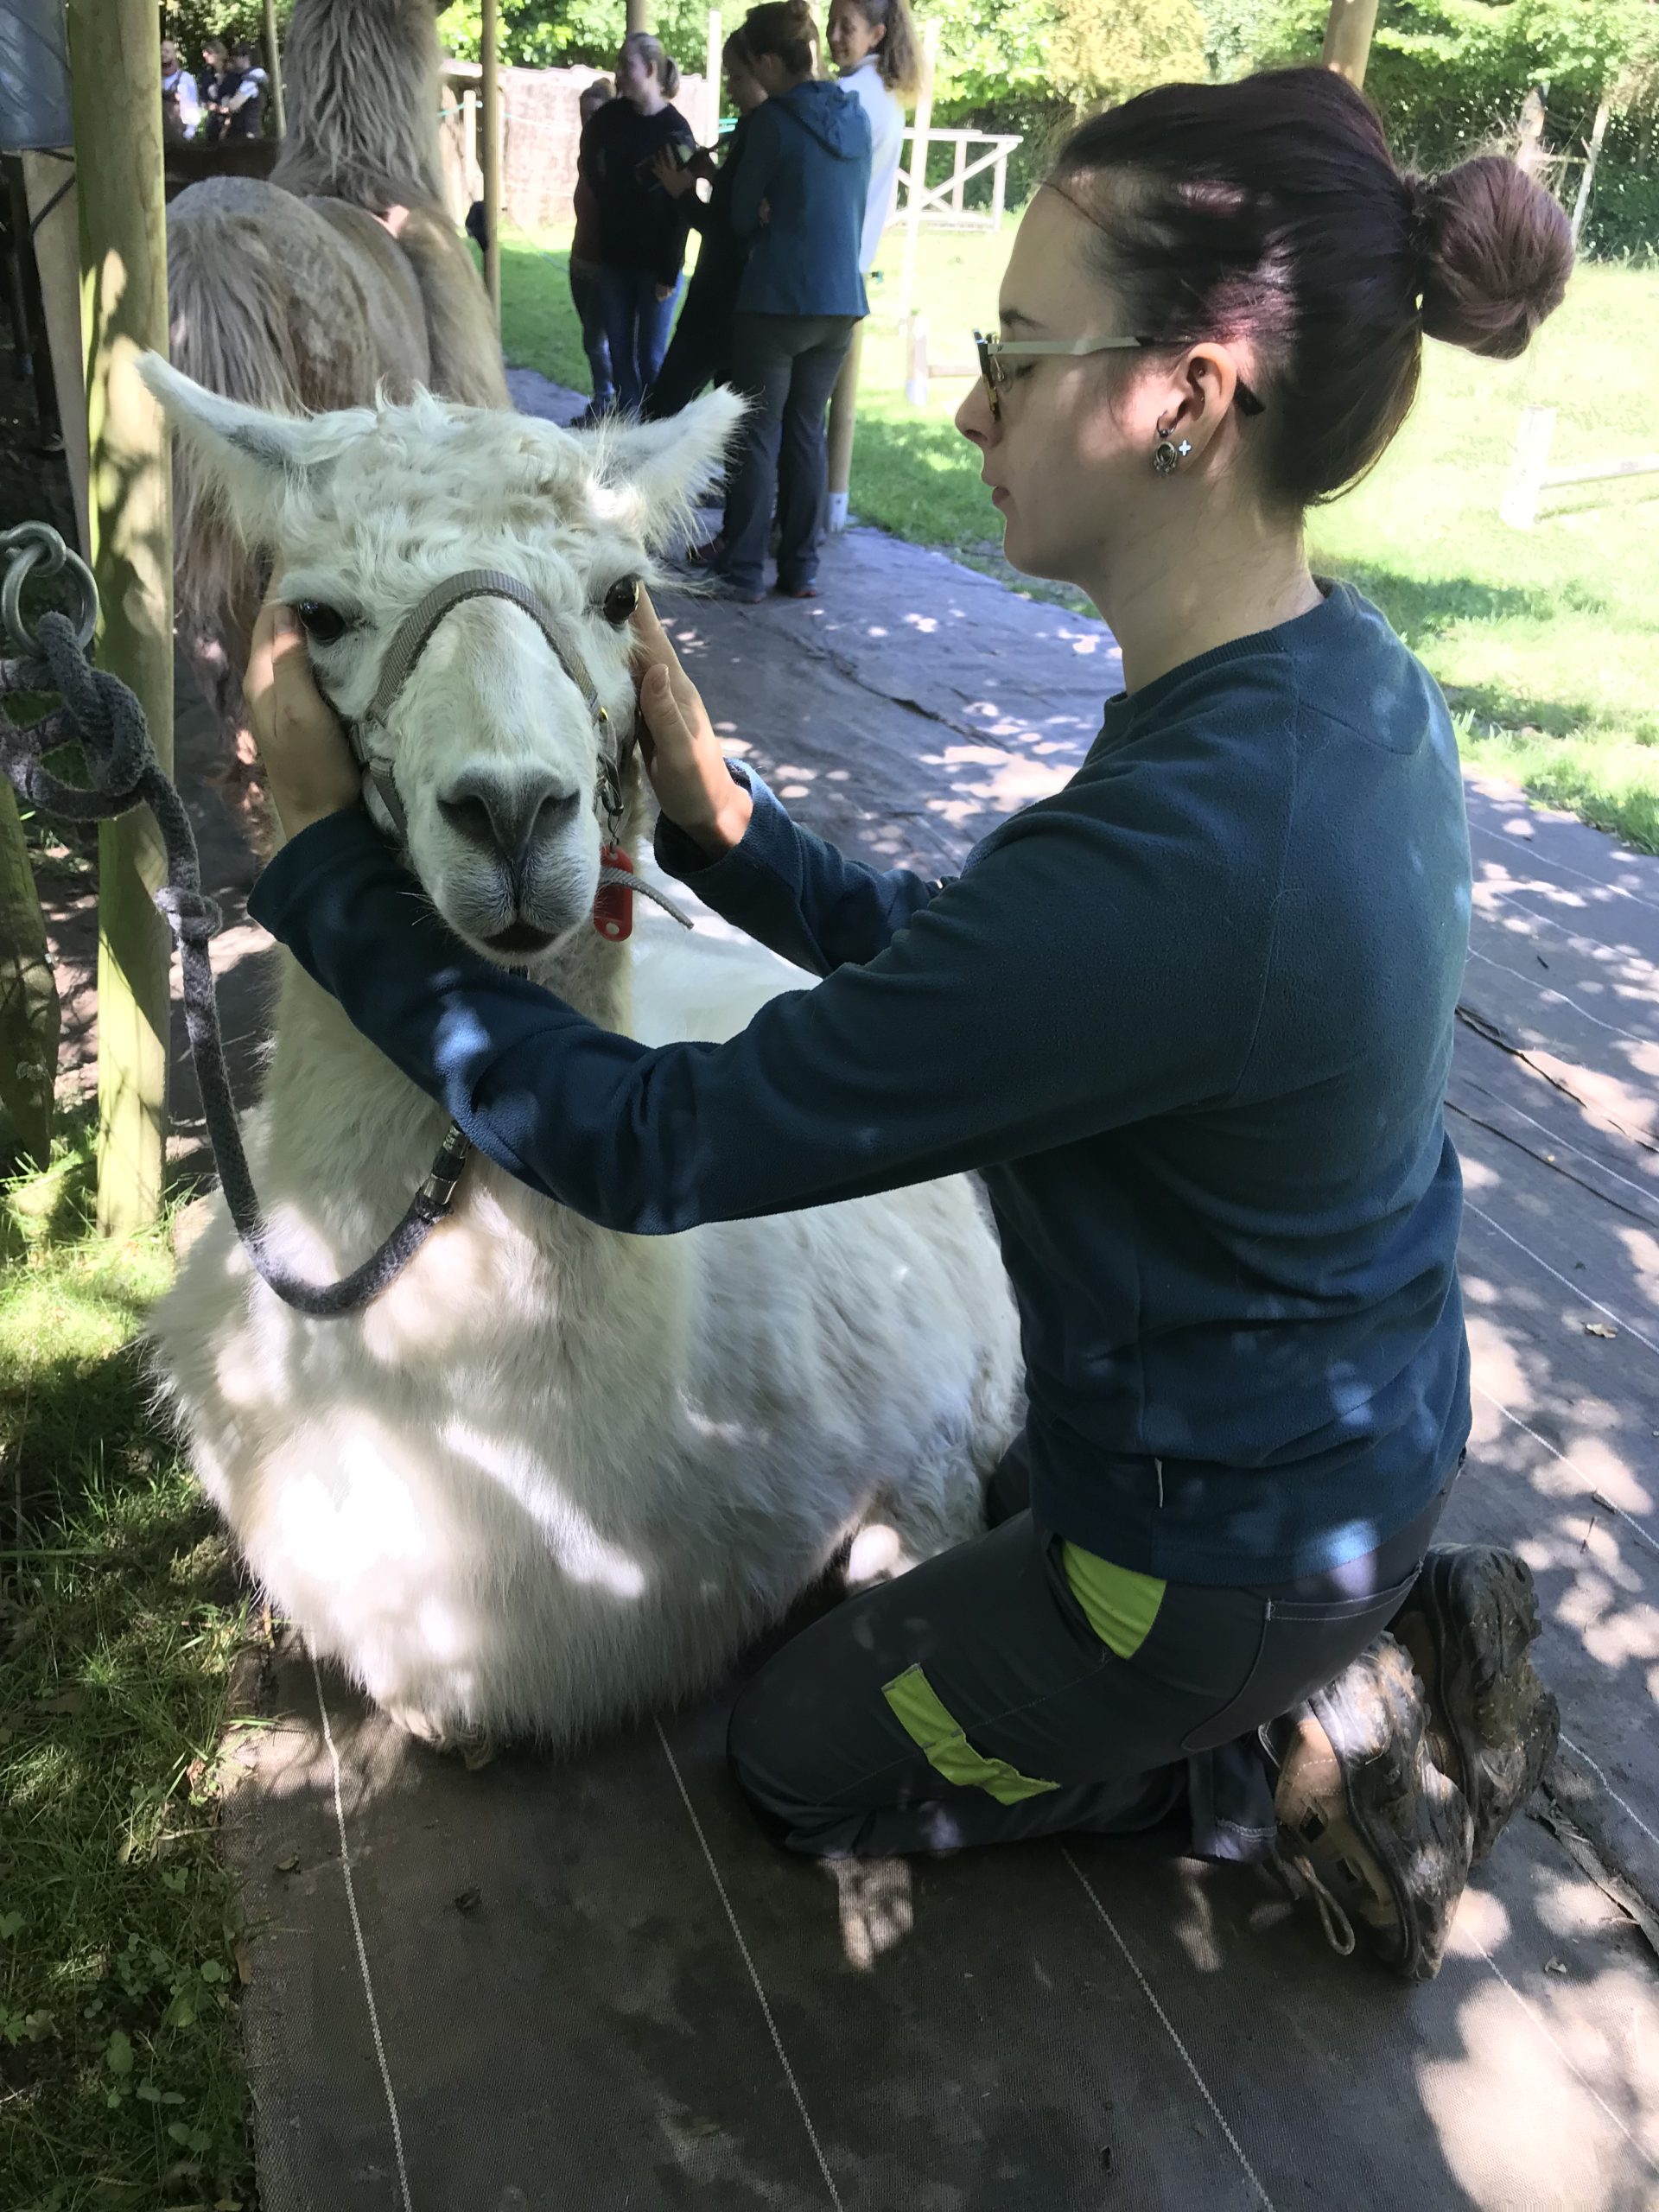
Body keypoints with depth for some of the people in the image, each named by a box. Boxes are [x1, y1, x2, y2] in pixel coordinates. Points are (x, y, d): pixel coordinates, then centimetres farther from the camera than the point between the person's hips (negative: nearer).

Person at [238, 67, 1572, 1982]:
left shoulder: (1175, 857, -38)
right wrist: (719, 819, -10)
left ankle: (1305, 1758, 13)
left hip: (1233, 1526, -8)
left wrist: (322, 853, -20)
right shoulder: (1341, 677, -8)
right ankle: (1381, 1654, 22)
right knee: (1006, 1514, 37)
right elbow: (956, 967, 2)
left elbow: (656, 1148, -28)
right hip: (1364, 1420, 8)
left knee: (798, 1753, 19)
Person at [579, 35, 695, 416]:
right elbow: (588, 162, 23)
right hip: (614, 255, 5)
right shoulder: (611, 115, 2)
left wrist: (669, 271, -17)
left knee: (651, 354, -3)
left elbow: (681, 206, -13)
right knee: (619, 349, 8)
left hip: (656, 261, -5)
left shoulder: (675, 130, -11)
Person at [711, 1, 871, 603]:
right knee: (806, 433, 12)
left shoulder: (774, 120, -10)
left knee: (757, 435, 1)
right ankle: (800, 569, 12)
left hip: (777, 300, -6)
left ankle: (744, 571, 1)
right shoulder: (856, 119, 9)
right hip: (841, 301, 6)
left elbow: (742, 217, -2)